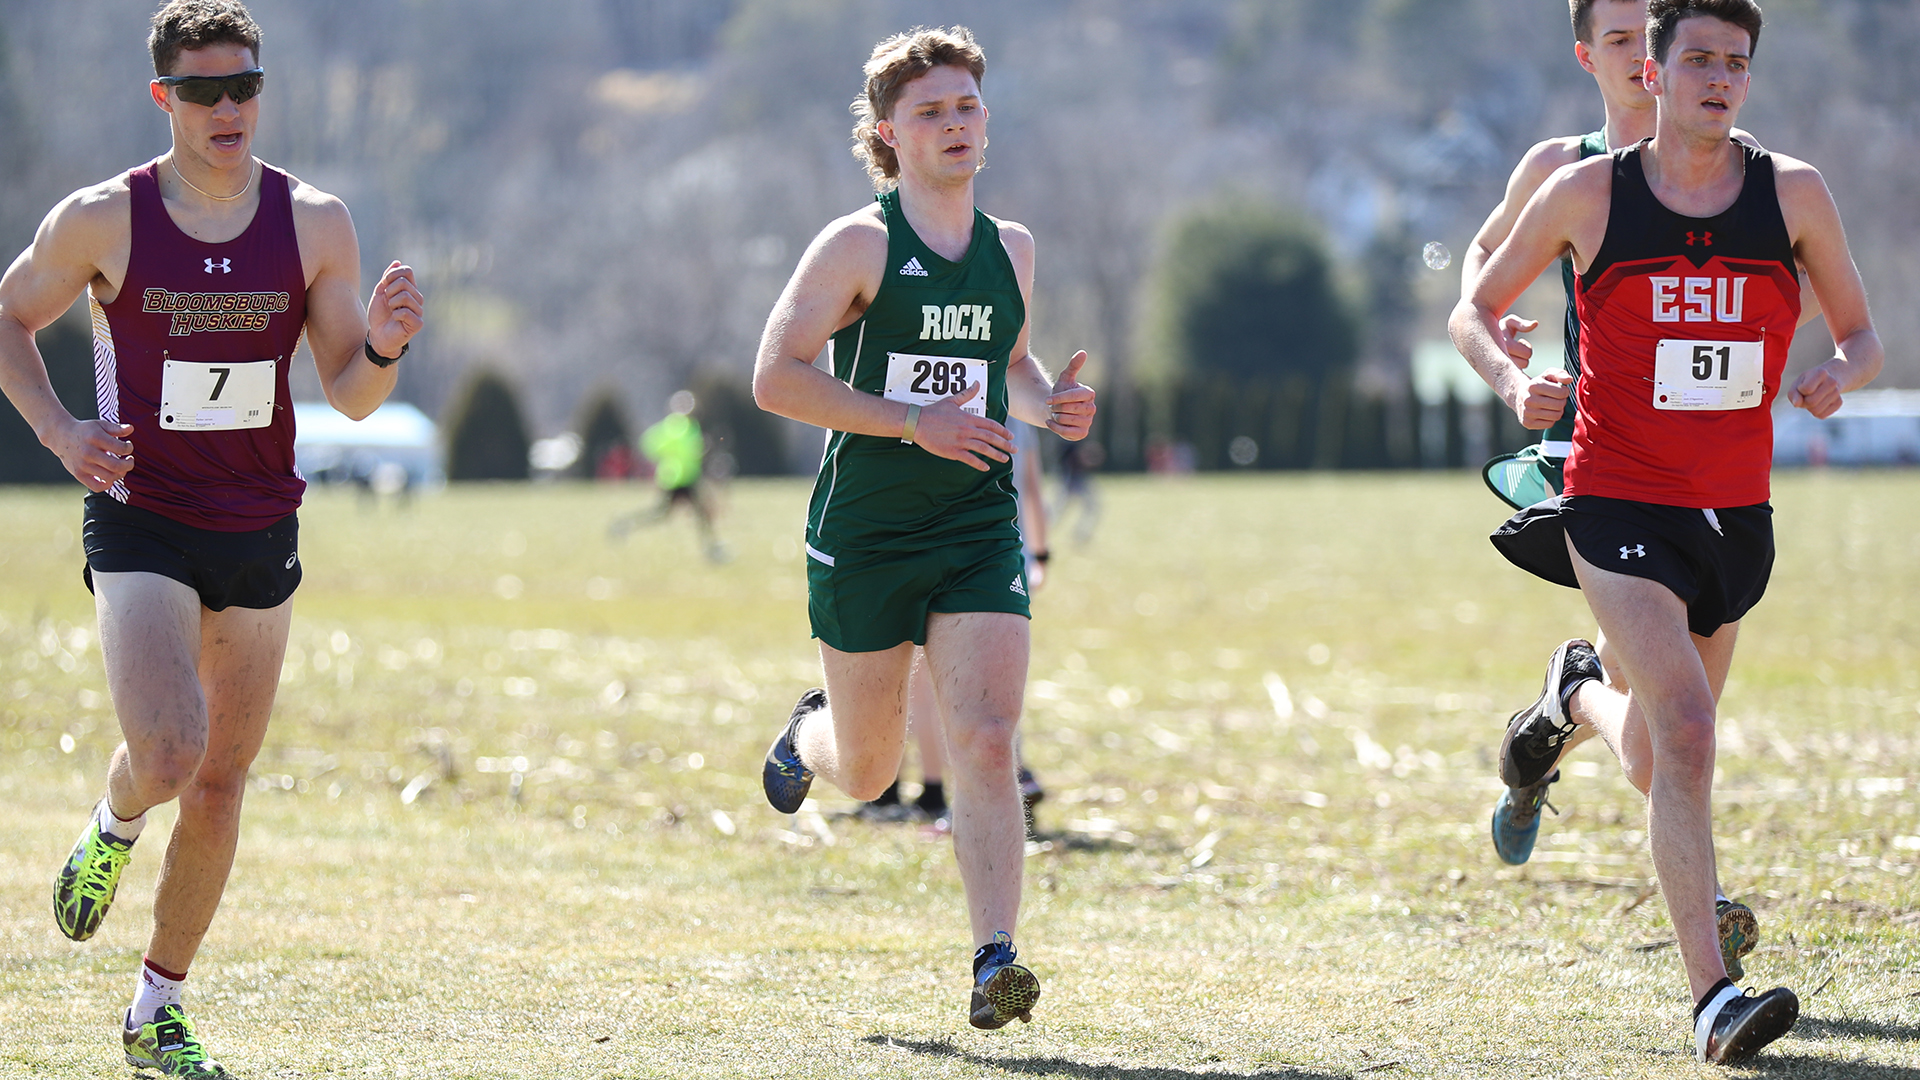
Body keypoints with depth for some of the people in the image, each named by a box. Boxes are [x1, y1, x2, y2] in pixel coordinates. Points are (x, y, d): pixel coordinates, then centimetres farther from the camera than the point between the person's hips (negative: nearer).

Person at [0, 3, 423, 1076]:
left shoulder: (315, 223, -2)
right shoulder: (102, 219, -7)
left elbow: (351, 396, 1)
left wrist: (381, 349, -22)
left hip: (259, 534, 3)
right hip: (141, 521, -3)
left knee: (222, 779, 8)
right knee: (168, 755, -21)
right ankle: (113, 830, 16)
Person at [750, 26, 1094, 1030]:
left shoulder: (1010, 250, 10)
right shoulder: (859, 244, -7)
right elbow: (776, 376, -13)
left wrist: (1049, 401, 5)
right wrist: (914, 421, -20)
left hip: (979, 531, 3)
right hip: (864, 533, -3)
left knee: (985, 742, -16)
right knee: (868, 771, 10)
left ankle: (993, 963, -19)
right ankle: (810, 733, 47)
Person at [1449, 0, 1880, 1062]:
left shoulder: (1792, 194, 0)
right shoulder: (1587, 194, -4)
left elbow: (1861, 335, 8)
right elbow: (1474, 309, 8)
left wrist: (1841, 372, -15)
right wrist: (1512, 381, -13)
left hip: (1733, 513, 4)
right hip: (1617, 504, -4)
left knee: (1655, 768, 16)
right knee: (1686, 733, -22)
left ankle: (1576, 695, 52)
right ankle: (1712, 997, -21)